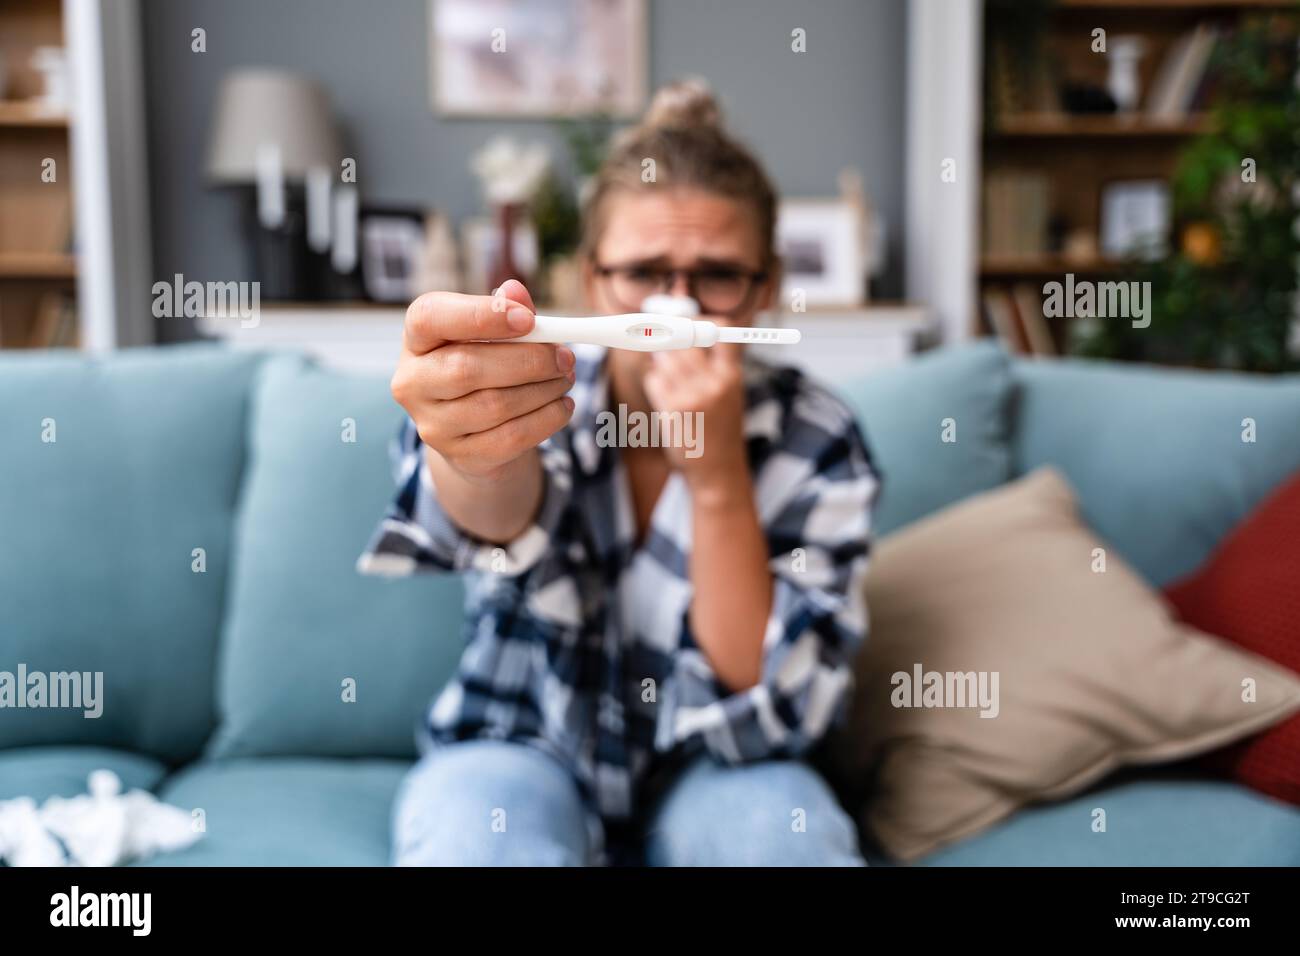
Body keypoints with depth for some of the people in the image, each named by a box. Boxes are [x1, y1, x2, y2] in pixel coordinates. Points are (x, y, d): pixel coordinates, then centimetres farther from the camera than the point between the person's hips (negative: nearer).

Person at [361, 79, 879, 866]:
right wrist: (473, 455, -63)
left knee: (780, 827, -31)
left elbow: (768, 719, -18)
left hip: (709, 771, 2)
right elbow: (499, 511, -39)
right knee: (480, 840, -33)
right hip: (520, 751, -1)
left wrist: (715, 474, -28)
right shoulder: (537, 397, -15)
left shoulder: (818, 443, -13)